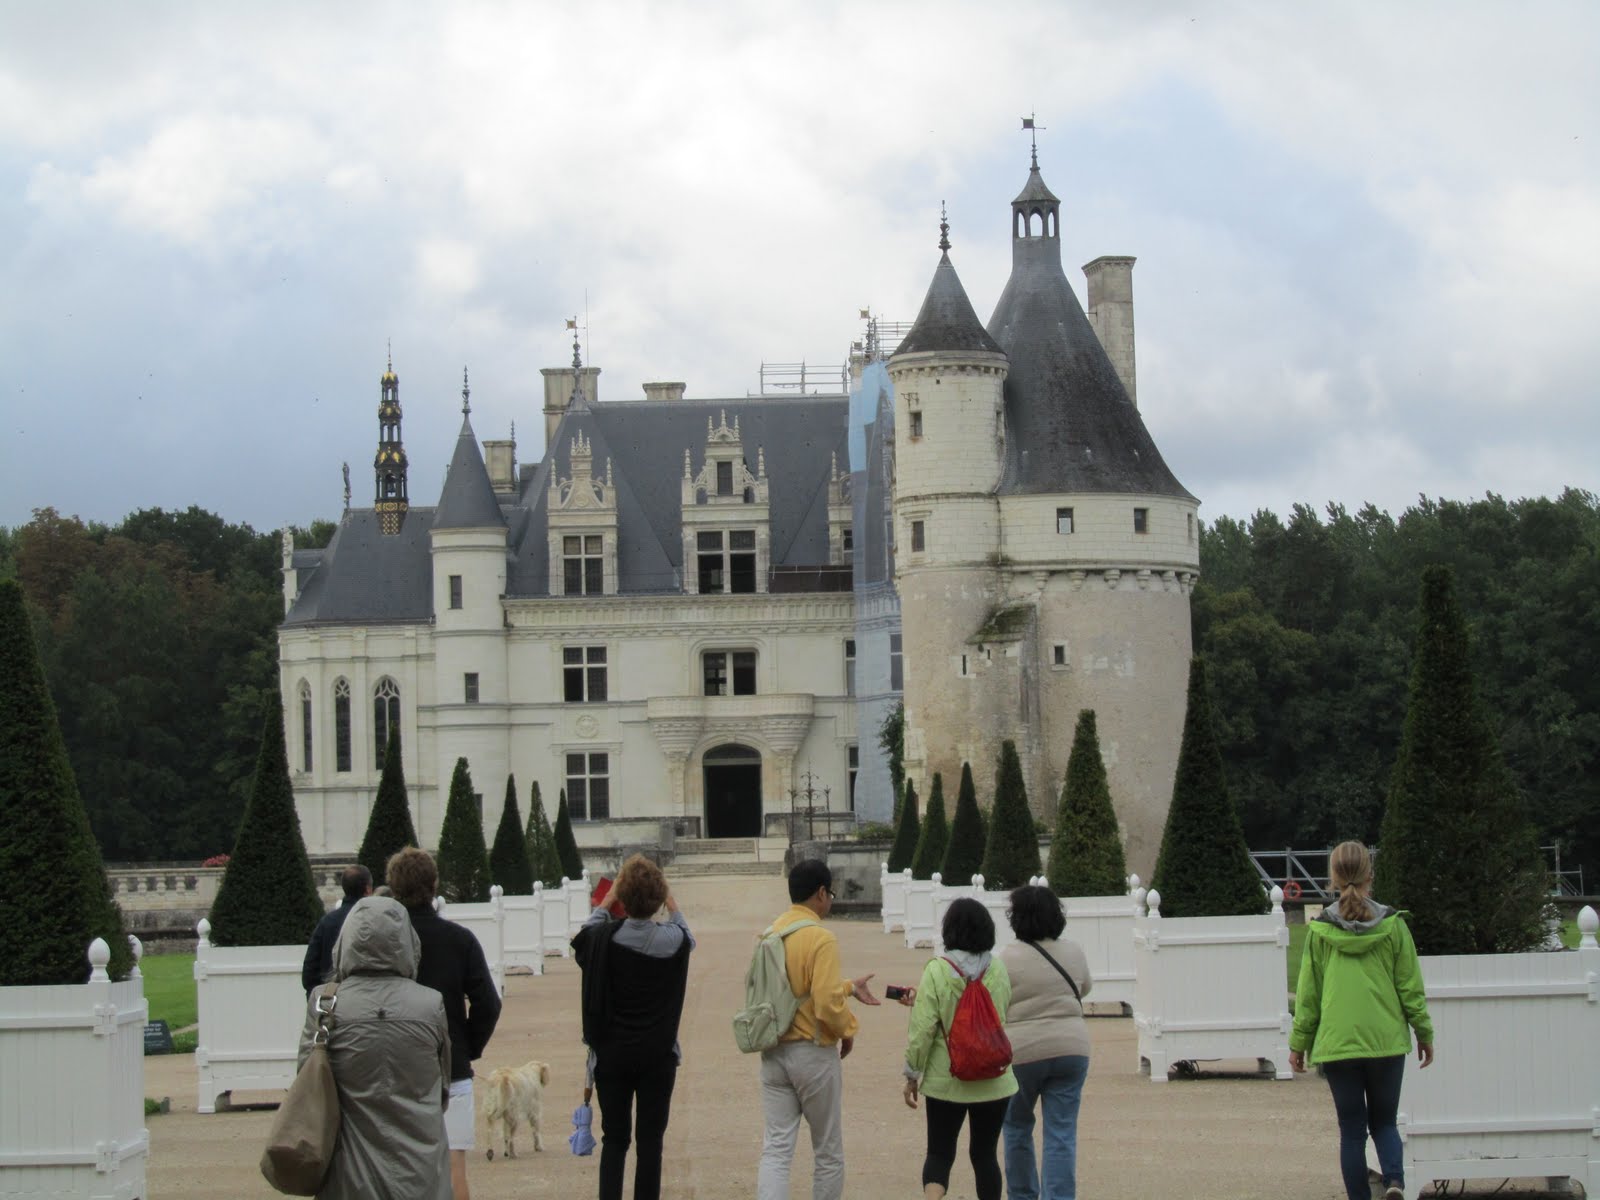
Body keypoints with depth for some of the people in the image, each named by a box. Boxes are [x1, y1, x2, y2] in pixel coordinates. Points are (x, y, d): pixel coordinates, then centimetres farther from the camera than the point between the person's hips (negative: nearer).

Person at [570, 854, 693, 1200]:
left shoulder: (605, 937, -13)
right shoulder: (673, 940, -10)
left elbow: (582, 937, 13)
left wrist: (607, 900, 27)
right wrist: (670, 901, 31)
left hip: (611, 1054, 0)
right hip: (658, 1055, 0)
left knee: (614, 1139, 7)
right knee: (650, 1139, 7)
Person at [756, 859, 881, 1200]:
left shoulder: (771, 934, 5)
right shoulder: (821, 938, -17)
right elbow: (827, 1004, -23)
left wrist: (849, 987, 25)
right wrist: (848, 1029, -4)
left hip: (773, 1053, 6)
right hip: (813, 1053, -6)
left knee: (775, 1149, 3)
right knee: (828, 1152, 11)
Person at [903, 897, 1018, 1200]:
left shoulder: (937, 971, -12)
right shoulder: (998, 969, -1)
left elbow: (922, 1029, -13)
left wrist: (912, 1075, -2)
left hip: (946, 1081, -2)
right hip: (994, 1080, 2)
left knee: (940, 1153, 6)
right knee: (985, 1153, 13)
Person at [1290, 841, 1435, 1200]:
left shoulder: (1320, 931, -3)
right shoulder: (1392, 925, -3)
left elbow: (1308, 992, 2)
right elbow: (1411, 986, 1)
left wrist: (1299, 1042, 11)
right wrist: (1424, 1033, 12)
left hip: (1337, 1044, 0)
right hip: (1386, 1040, 0)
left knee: (1351, 1129, 7)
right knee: (1384, 1121, 13)